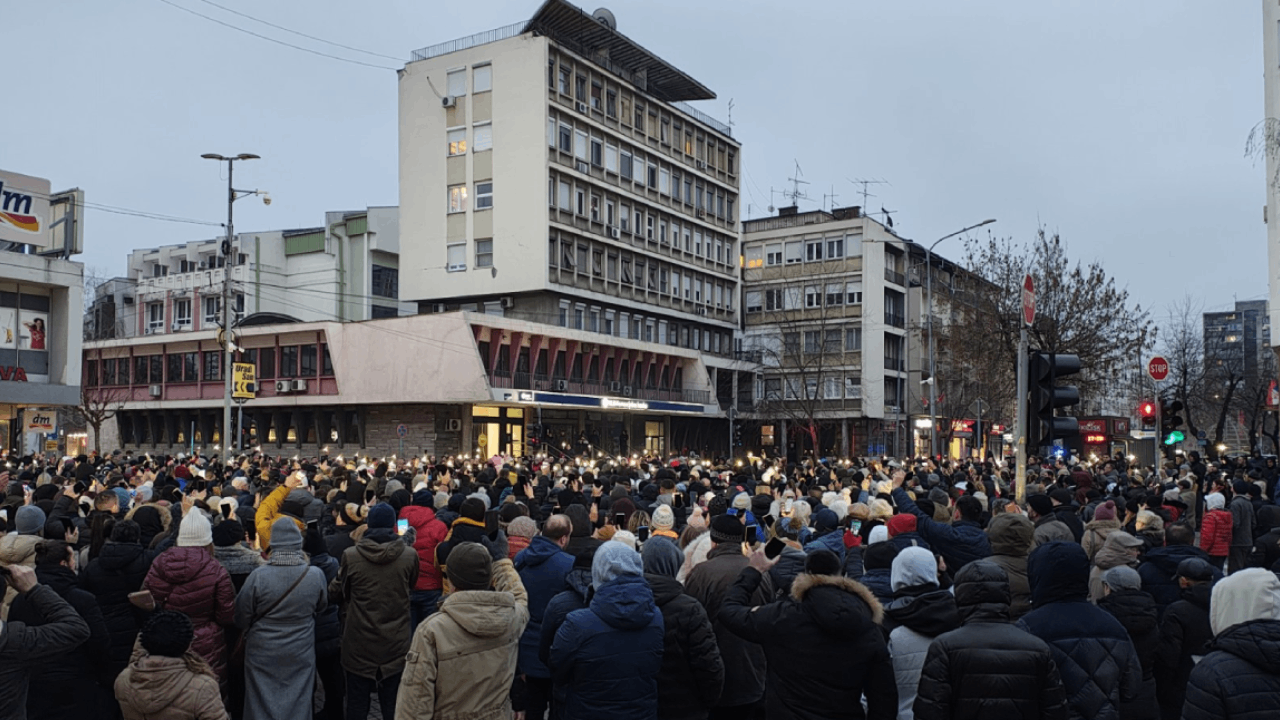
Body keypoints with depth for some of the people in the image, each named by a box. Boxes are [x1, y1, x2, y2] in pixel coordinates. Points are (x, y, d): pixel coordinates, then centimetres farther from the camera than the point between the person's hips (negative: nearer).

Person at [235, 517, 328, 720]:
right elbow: (321, 605, 6)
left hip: (263, 653, -1)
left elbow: (241, 618, -5)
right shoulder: (315, 575, -15)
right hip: (300, 654, 1)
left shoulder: (258, 576, -18)